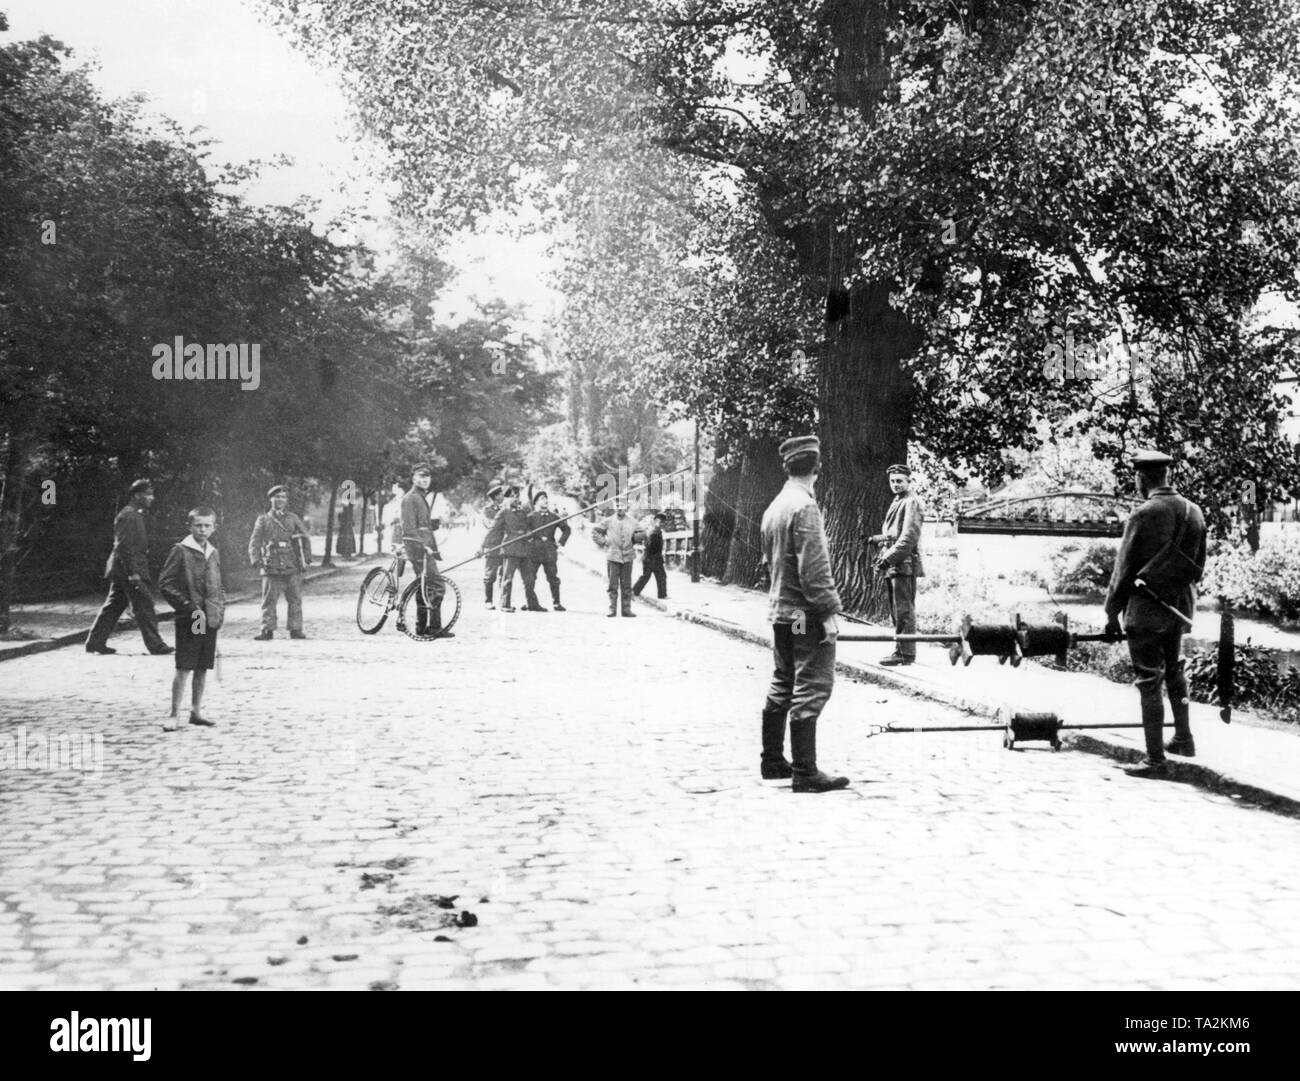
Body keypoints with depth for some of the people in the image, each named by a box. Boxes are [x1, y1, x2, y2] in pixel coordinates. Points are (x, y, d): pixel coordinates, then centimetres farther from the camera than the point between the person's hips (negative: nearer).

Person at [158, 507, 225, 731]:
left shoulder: (213, 553, 13)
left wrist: (220, 609, 8)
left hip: (210, 620, 6)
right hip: (188, 620, -6)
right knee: (184, 668, -6)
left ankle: (196, 711, 20)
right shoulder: (180, 551, -6)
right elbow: (165, 583, -10)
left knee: (203, 668, 11)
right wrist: (189, 607, -13)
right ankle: (173, 714, 0)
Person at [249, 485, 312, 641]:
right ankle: (267, 630, 0)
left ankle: (295, 629, 7)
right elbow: (254, 542, 5)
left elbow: (305, 539, 12)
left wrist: (307, 559, 0)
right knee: (269, 600, -4)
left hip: (293, 568, 1)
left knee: (295, 599, 1)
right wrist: (255, 559, -12)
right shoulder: (263, 520, 11)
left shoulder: (293, 518, 13)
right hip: (271, 568, -1)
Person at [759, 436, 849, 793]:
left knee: (783, 685, 17)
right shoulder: (805, 507, -16)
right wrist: (829, 611, -19)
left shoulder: (774, 508, 13)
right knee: (812, 687, -6)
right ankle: (805, 773, -7)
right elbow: (813, 568, -21)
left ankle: (772, 762, 25)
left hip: (780, 612, 9)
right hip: (806, 614, -9)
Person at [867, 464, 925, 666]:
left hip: (904, 565, -10)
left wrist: (888, 558, -19)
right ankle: (901, 650, 18)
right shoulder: (896, 503, 20)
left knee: (904, 610, -8)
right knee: (897, 611, 12)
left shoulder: (911, 503, -9)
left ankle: (905, 654, -7)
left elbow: (909, 537, -17)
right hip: (894, 566, 10)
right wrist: (879, 539, 7)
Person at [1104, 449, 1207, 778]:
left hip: (1146, 607, -6)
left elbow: (1123, 568, -11)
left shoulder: (1143, 515, -16)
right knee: (1174, 670, 26)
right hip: (1181, 605, 6)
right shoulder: (1194, 512, 3)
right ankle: (1183, 738, 37)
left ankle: (1156, 760, 2)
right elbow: (1199, 565, 11)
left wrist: (1112, 612, -3)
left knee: (1150, 682, -1)